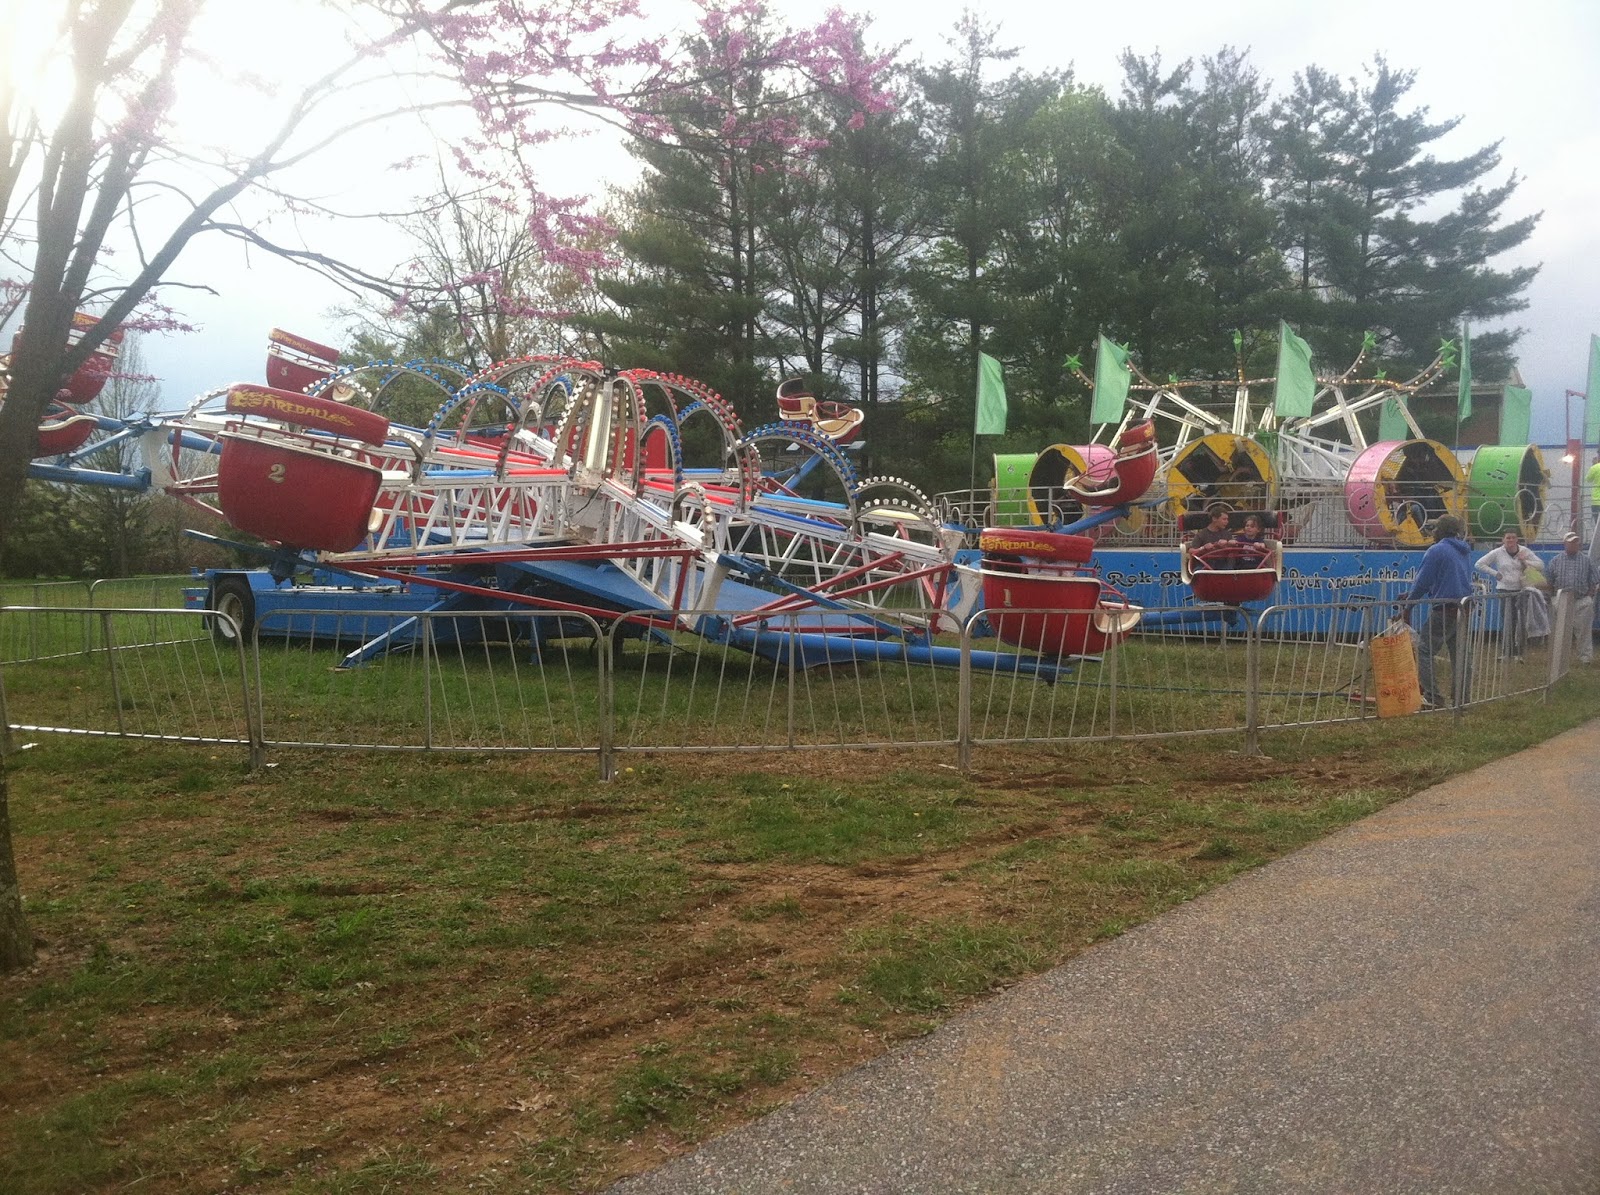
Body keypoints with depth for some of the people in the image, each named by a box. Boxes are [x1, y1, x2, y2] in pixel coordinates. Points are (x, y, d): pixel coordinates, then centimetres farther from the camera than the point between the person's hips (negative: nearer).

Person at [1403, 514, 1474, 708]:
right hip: (1464, 608, 8)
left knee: (1424, 650, -2)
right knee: (1460, 653, 12)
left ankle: (1432, 695, -8)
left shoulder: (1436, 551, -11)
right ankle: (1462, 697, 14)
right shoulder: (1465, 551, 16)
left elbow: (1422, 582, -11)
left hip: (1443, 610, -8)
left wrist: (1408, 605, 1)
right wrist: (1411, 595, 24)